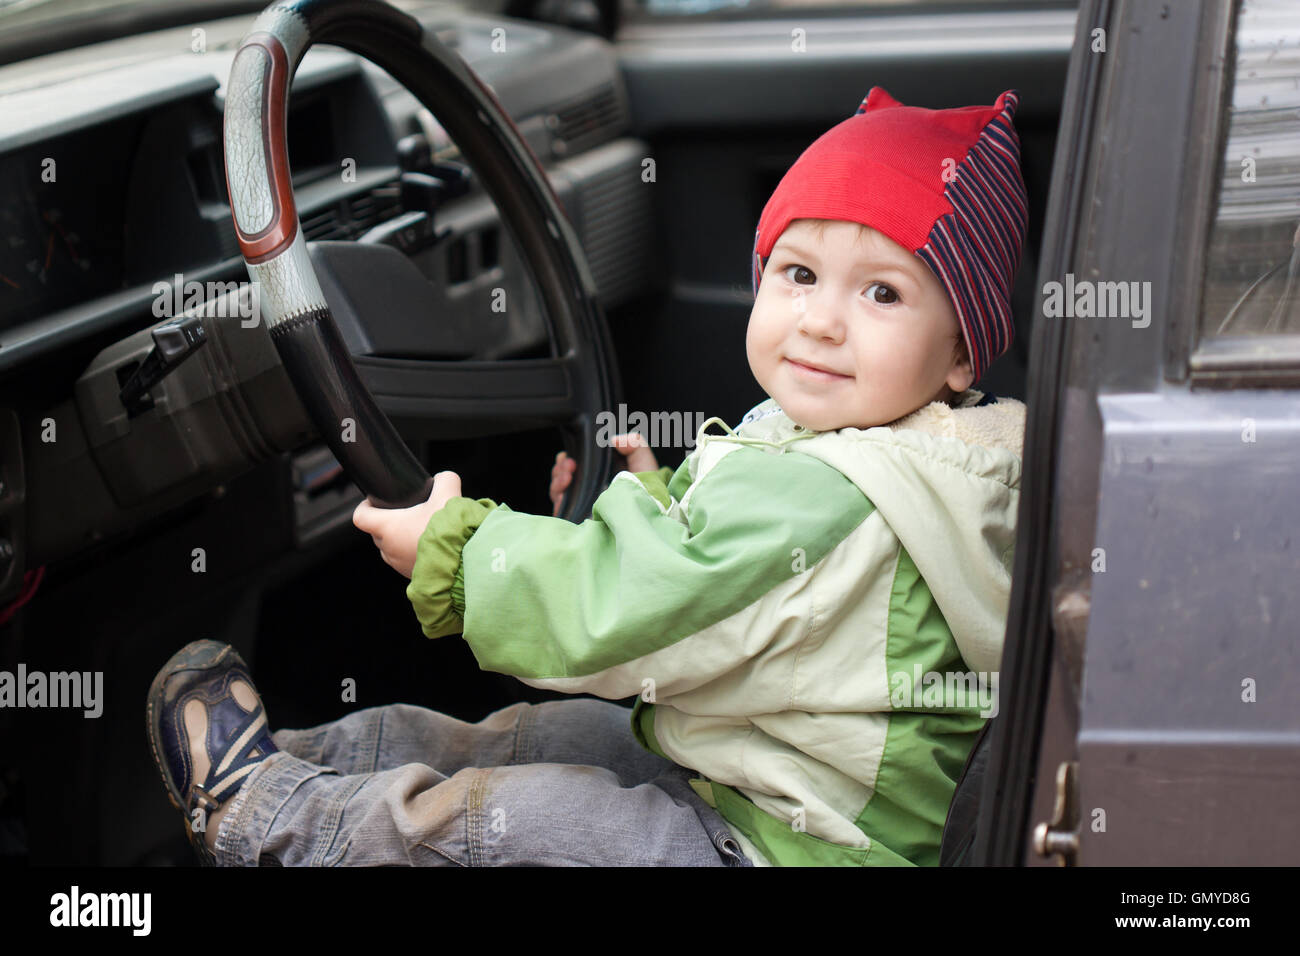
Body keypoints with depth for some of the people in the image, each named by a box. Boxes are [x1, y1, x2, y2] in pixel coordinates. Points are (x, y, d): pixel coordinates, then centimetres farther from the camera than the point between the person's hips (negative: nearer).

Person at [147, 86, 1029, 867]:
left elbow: (611, 613, -27)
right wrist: (657, 505, 12)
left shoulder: (822, 504, -29)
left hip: (781, 848, -10)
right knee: (517, 735, 15)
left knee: (483, 817, -10)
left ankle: (259, 817, 12)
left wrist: (448, 551, -16)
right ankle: (287, 757, 29)